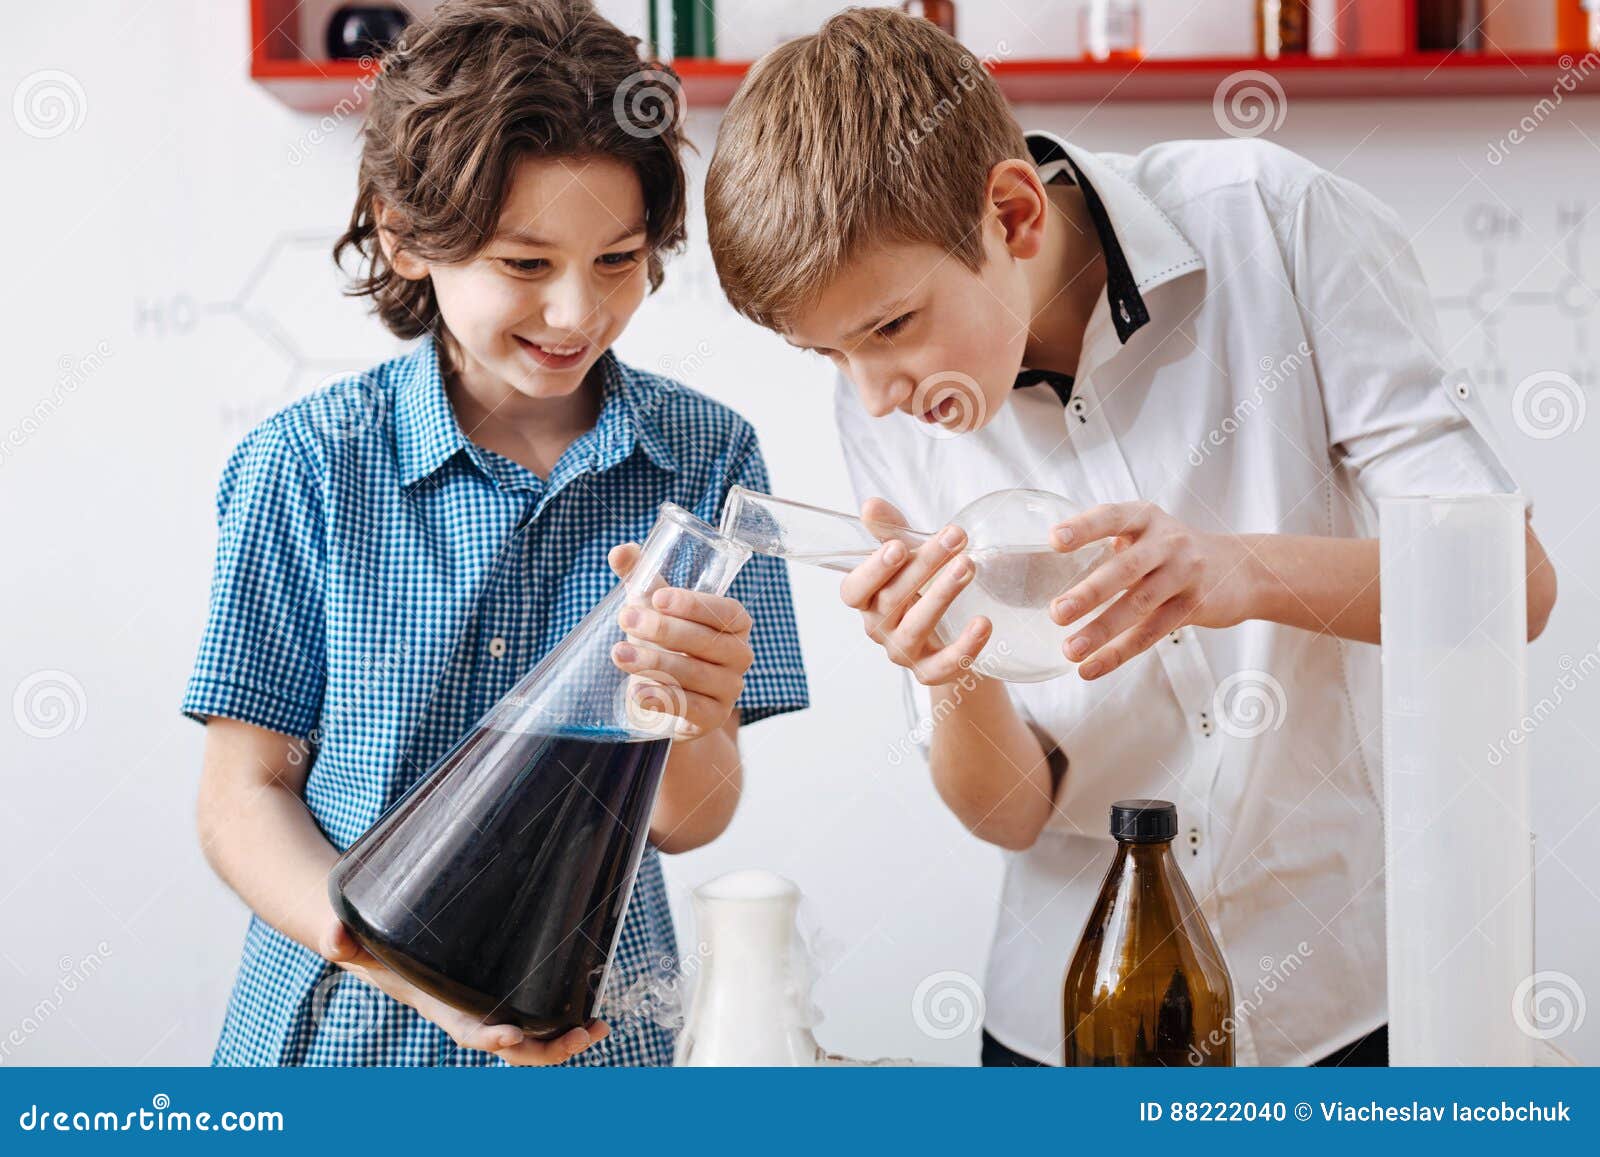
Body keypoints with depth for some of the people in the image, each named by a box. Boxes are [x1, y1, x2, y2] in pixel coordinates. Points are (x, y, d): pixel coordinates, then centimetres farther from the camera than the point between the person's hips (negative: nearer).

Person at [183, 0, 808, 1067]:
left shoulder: (707, 458, -7)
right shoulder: (307, 464, -11)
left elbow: (684, 821, -6)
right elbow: (244, 795, -7)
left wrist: (686, 720, -29)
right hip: (338, 1027, -1)